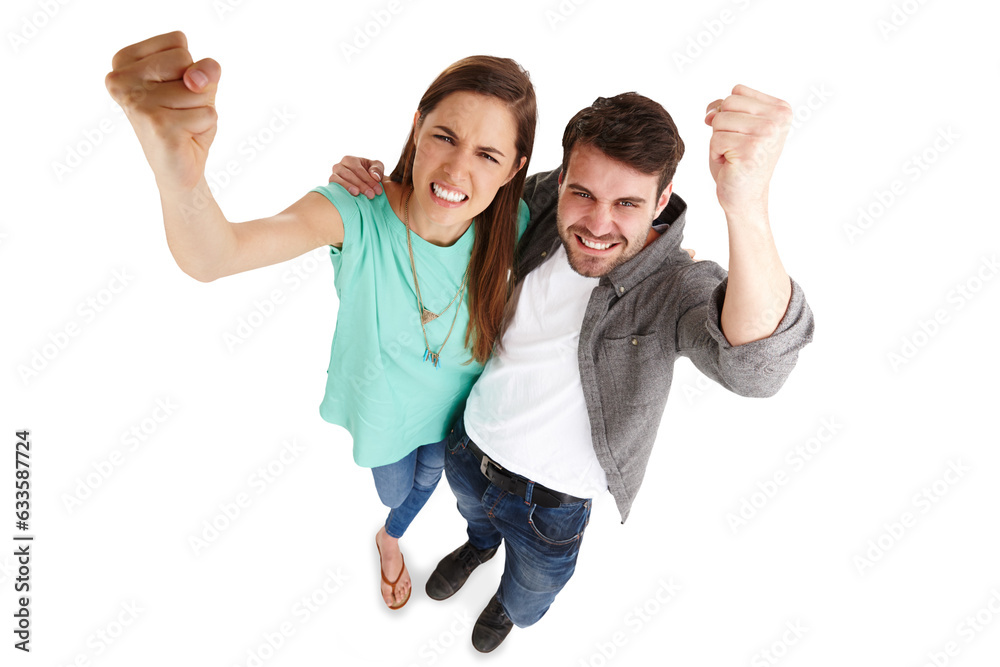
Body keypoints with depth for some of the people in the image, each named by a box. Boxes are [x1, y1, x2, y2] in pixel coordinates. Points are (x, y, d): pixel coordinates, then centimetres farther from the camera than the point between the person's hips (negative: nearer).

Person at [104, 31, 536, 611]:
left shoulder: (509, 226, -28)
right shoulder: (360, 212, -37)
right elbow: (213, 257, -53)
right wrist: (179, 172, -75)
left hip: (456, 408, 3)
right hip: (385, 404, -2)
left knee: (428, 477, 31)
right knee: (394, 489, 28)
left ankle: (390, 537, 70)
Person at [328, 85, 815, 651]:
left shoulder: (680, 286, -32)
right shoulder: (540, 207, -19)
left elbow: (754, 368, -54)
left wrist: (748, 206, -70)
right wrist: (377, 177, -18)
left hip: (551, 504, -3)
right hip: (469, 446, 3)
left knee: (529, 598, 30)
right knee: (476, 514, 38)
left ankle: (509, 606, 68)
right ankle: (480, 546, 76)